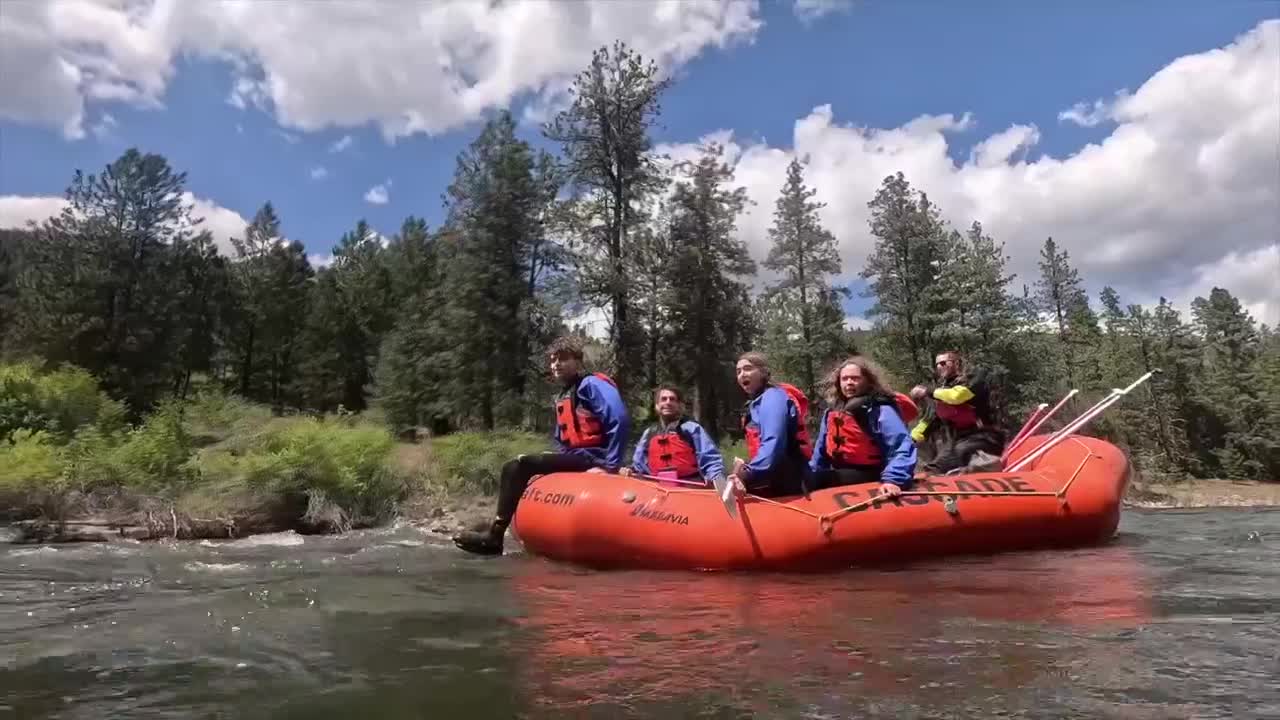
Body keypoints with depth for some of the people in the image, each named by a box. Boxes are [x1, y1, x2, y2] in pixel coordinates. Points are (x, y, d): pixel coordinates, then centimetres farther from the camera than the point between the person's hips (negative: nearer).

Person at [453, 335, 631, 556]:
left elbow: (620, 420, -23)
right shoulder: (563, 398, 20)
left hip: (590, 459, -10)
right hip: (575, 459, 10)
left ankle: (494, 535, -17)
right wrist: (554, 463, 9)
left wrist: (610, 465, -24)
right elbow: (561, 439, 27)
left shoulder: (592, 385, -9)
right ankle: (496, 530, 2)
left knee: (522, 465, -19)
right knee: (515, 471, 10)